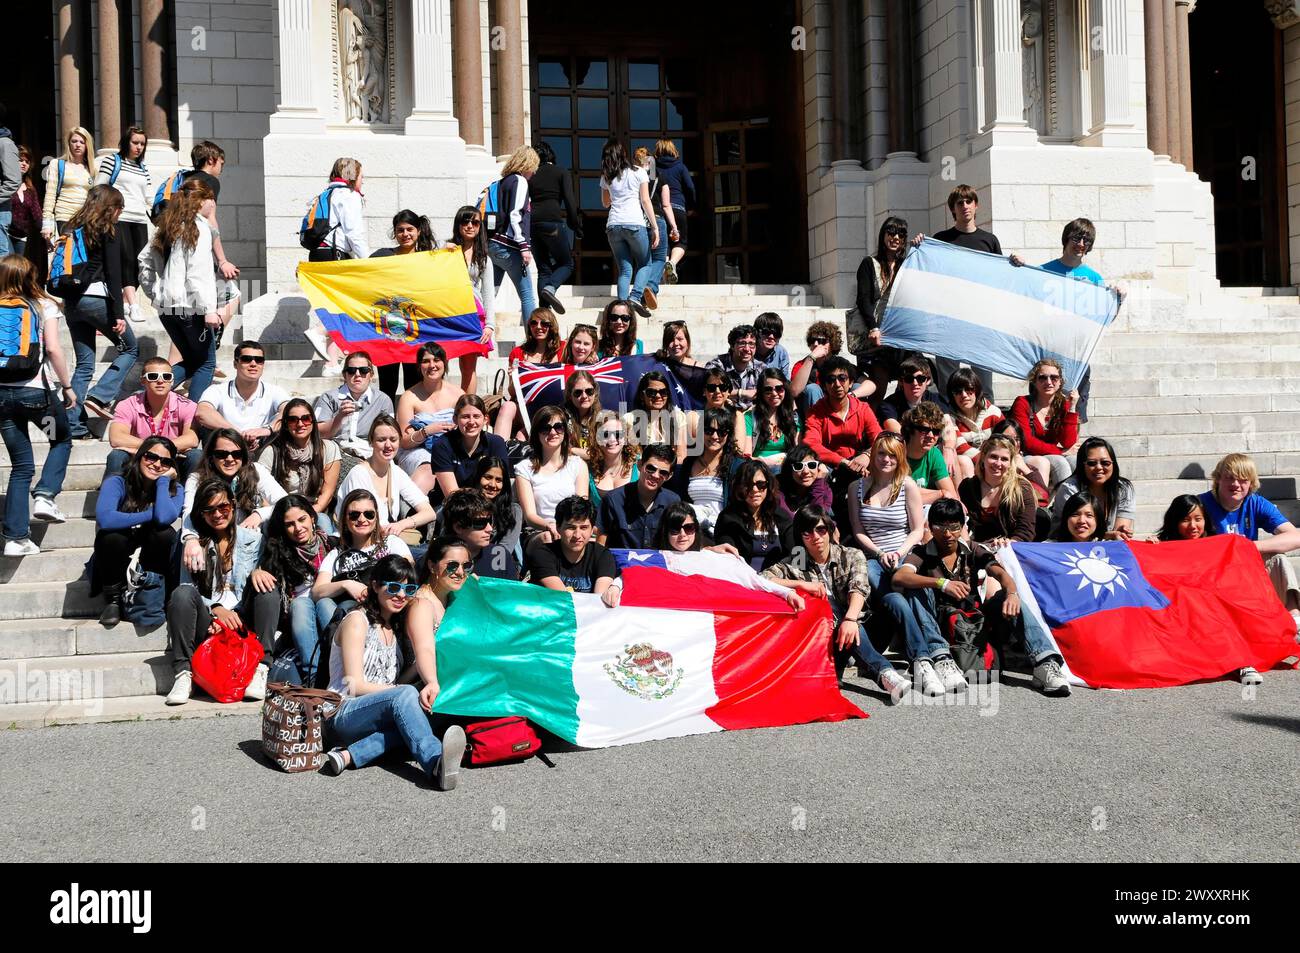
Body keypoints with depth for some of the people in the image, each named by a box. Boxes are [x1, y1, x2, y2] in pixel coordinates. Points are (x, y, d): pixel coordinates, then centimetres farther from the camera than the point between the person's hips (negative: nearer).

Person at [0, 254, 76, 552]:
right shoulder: (43, 305, -1)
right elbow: (53, 349, -10)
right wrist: (67, 386, 0)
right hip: (37, 390, -3)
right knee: (62, 440, 24)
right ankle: (45, 496, 2)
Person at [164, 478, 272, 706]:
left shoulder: (252, 540, 9)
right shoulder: (195, 544, 9)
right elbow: (187, 591, 1)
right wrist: (216, 610, -16)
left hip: (243, 621, 0)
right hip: (207, 624, 0)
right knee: (181, 593, -28)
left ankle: (260, 669, -34)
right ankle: (183, 674, -29)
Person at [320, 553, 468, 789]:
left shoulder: (394, 627, 19)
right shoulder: (357, 620, -5)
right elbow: (355, 685, -11)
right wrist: (404, 690, -13)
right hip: (343, 714, -6)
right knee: (406, 695, -34)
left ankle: (349, 756, -38)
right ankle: (436, 764, -57)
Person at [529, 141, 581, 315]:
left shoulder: (530, 175, 17)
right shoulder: (561, 173, 8)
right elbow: (569, 201, -3)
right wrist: (577, 227, 1)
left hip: (532, 221, 4)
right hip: (552, 219, -4)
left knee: (543, 268, 11)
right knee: (566, 263, 10)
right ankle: (550, 287, -21)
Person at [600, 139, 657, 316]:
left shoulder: (606, 177, 14)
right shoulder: (638, 172, 5)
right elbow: (645, 200, 0)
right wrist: (655, 227, 0)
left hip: (613, 225, 3)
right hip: (635, 223, -3)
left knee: (624, 270, 8)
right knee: (644, 264, 11)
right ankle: (635, 297, -12)